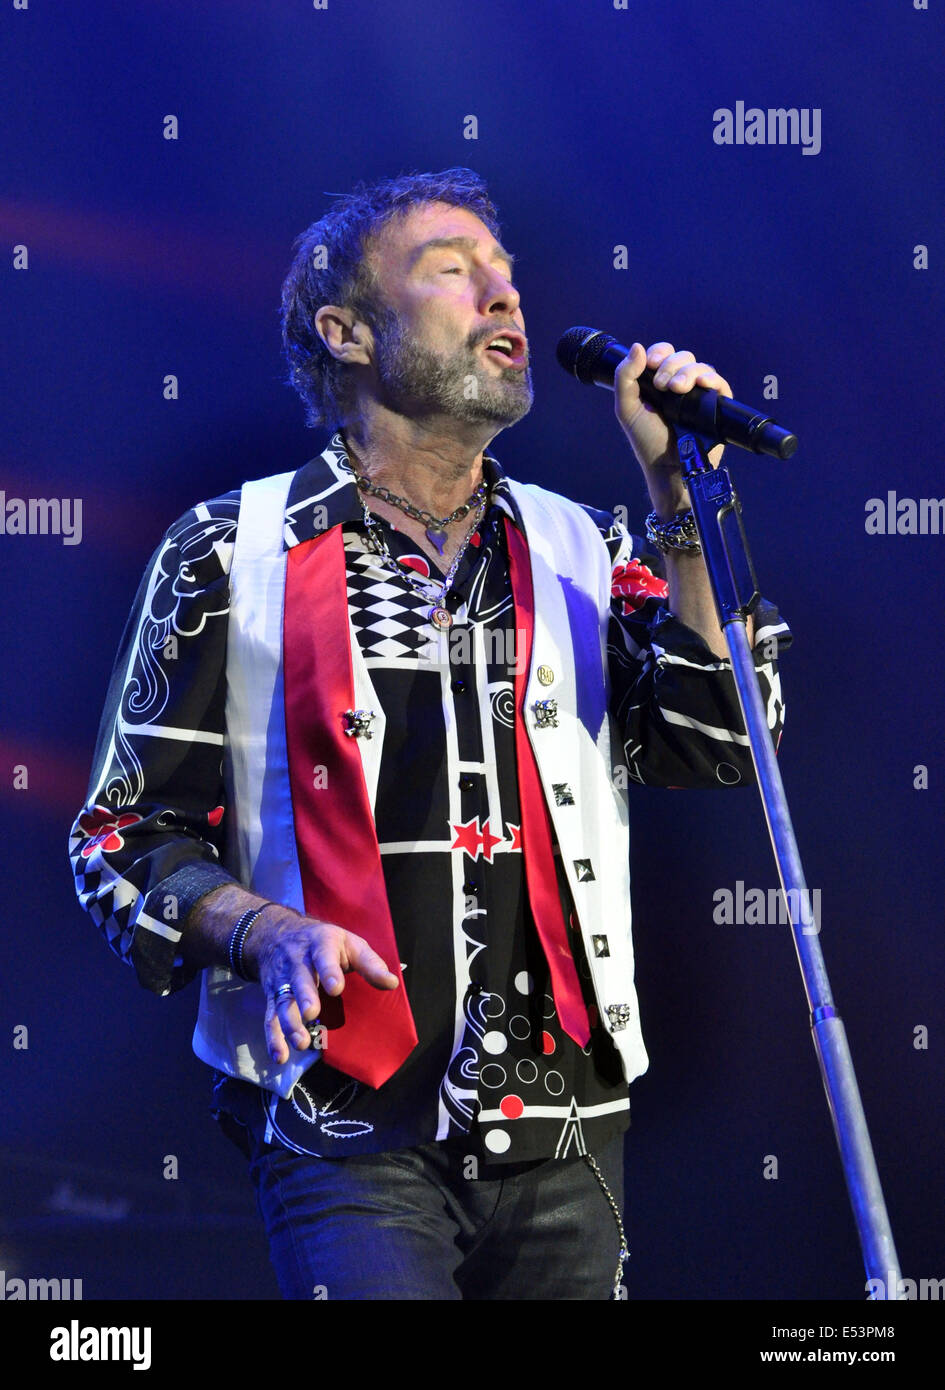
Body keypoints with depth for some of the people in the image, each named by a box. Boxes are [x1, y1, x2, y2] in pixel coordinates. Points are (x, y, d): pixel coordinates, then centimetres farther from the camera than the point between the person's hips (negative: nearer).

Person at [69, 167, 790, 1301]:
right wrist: (266, 934, -15)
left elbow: (718, 748, -1)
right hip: (347, 1131, -3)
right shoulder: (231, 554, 4)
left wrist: (678, 502, -7)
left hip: (564, 1133, 4)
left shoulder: (582, 554, 13)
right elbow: (127, 834, 3)